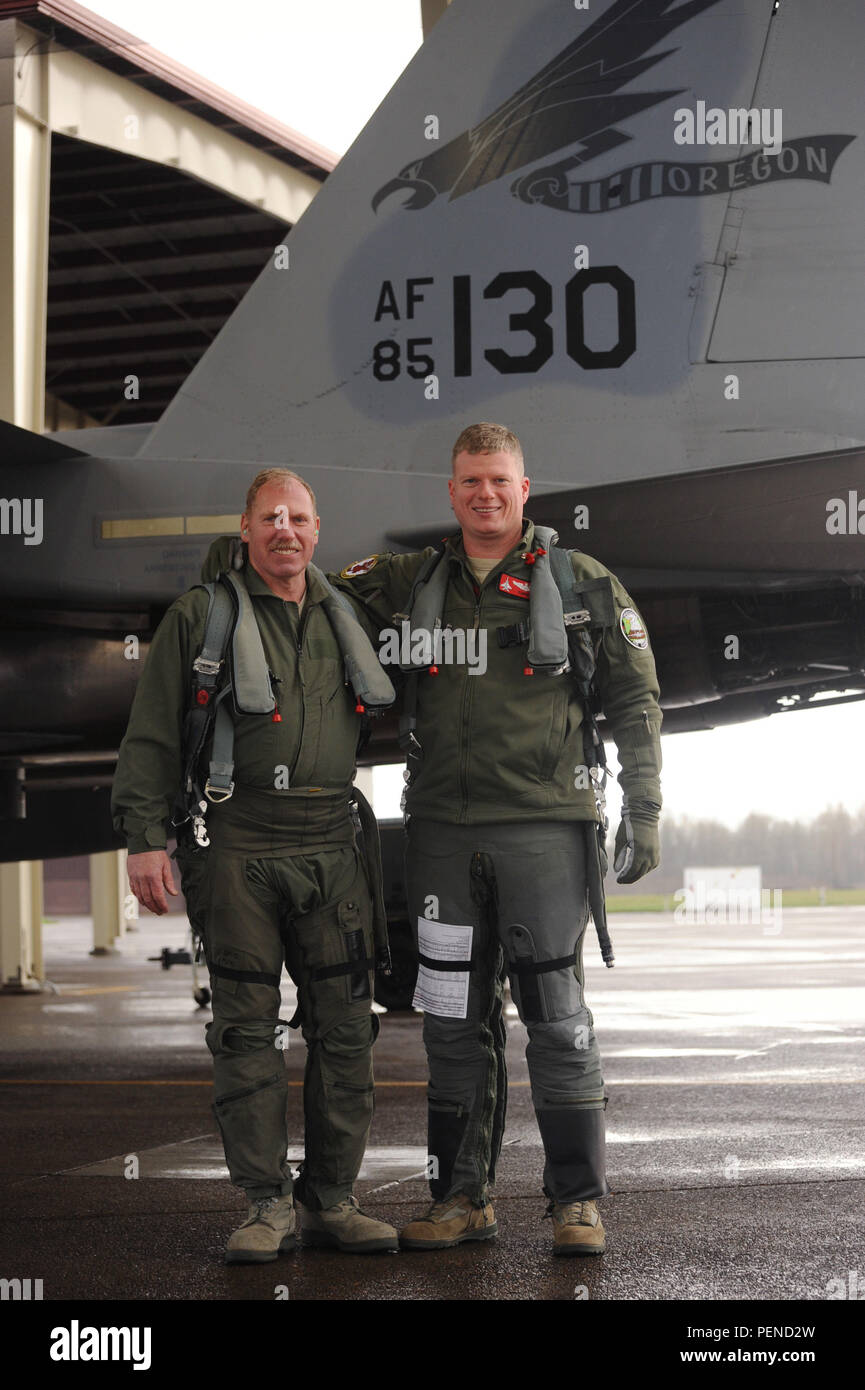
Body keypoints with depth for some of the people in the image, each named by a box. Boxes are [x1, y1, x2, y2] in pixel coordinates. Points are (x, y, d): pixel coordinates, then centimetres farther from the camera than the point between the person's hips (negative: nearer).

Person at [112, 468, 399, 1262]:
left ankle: (331, 1199, 12)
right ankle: (267, 1206, 5)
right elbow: (150, 736, 1)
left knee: (347, 1027, 2)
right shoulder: (200, 616, 4)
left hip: (331, 847, 4)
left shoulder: (346, 616, 15)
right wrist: (145, 837, -7)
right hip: (237, 847, -3)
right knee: (247, 1029, -1)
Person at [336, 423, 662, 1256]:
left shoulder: (583, 585, 4)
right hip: (443, 829, 3)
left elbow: (635, 702, 5)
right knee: (453, 1018, 7)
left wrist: (643, 814, -1)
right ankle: (462, 1197, 16)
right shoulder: (408, 584, 11)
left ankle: (577, 1201, 6)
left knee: (555, 1015, -3)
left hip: (544, 825, -3)